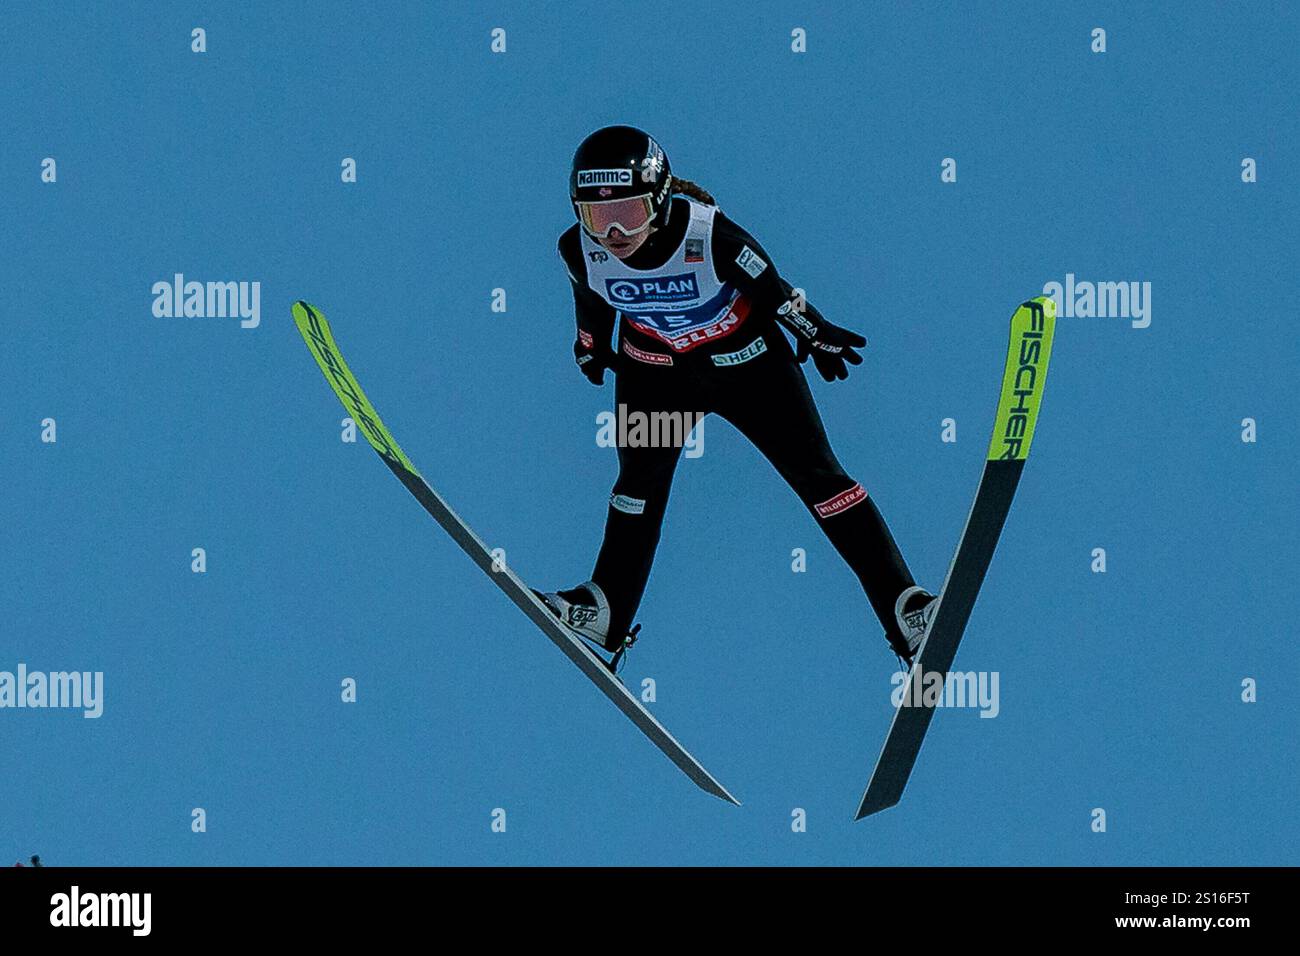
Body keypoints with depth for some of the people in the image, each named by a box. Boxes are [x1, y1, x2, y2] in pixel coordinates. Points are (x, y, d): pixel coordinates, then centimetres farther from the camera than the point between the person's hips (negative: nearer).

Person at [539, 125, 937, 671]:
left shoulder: (709, 234, -35)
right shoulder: (579, 251, -24)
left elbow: (771, 288, -17)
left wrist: (817, 334, -2)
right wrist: (592, 348, 18)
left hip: (745, 359, -3)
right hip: (654, 369, 3)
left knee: (816, 473, -2)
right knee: (639, 480, -1)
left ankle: (902, 606, 2)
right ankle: (607, 613, 13)